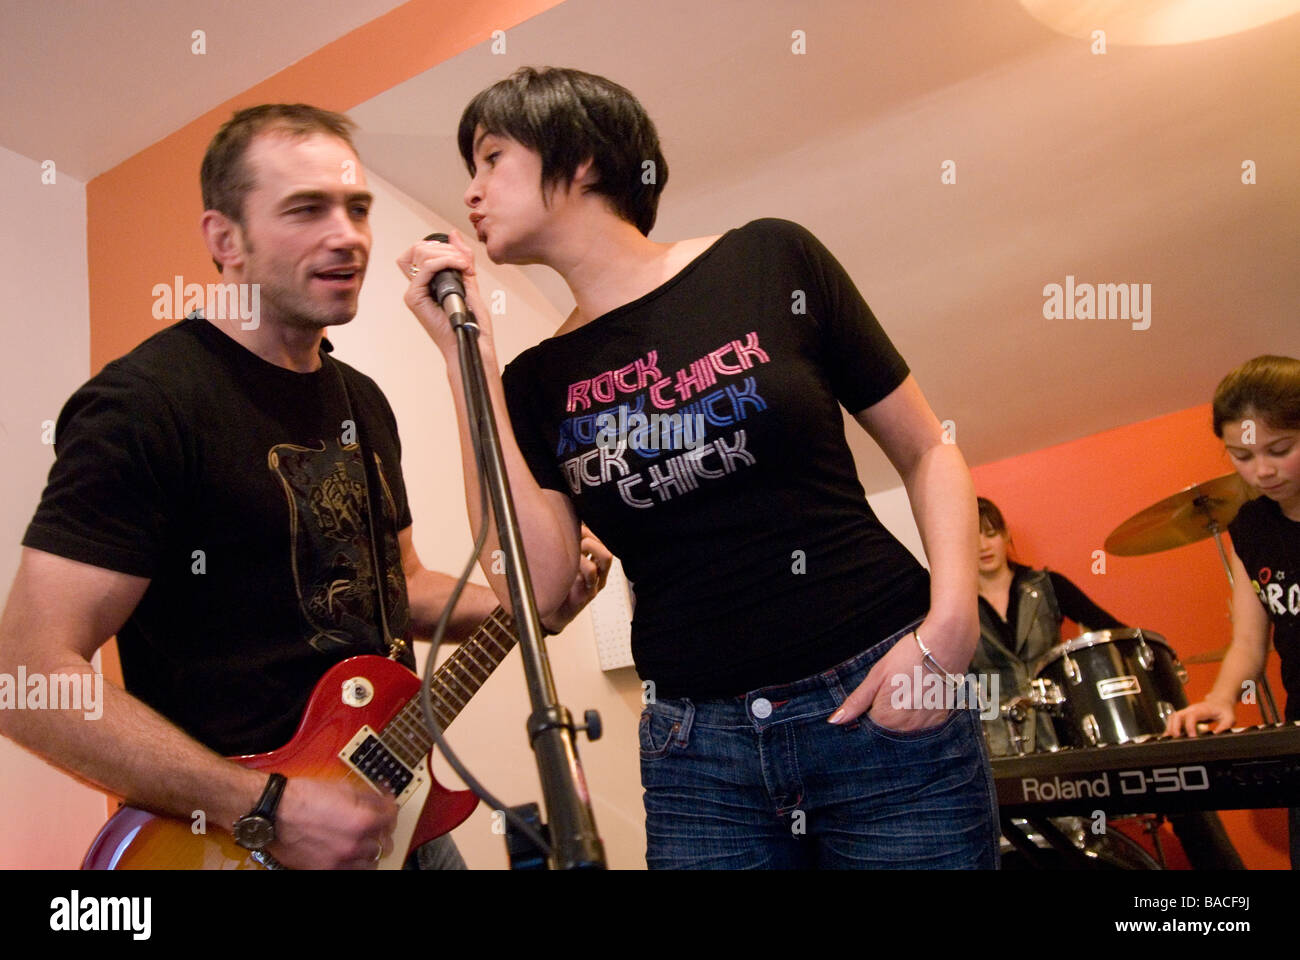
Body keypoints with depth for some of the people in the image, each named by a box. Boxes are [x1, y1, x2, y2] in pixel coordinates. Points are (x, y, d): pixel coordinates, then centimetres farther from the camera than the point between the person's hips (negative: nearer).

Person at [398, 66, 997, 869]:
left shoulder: (770, 263, -1)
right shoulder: (537, 382, 6)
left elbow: (929, 451, 4)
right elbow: (533, 581, -9)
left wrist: (950, 623, -12)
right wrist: (464, 352, -6)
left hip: (885, 710, -2)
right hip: (696, 751, 2)